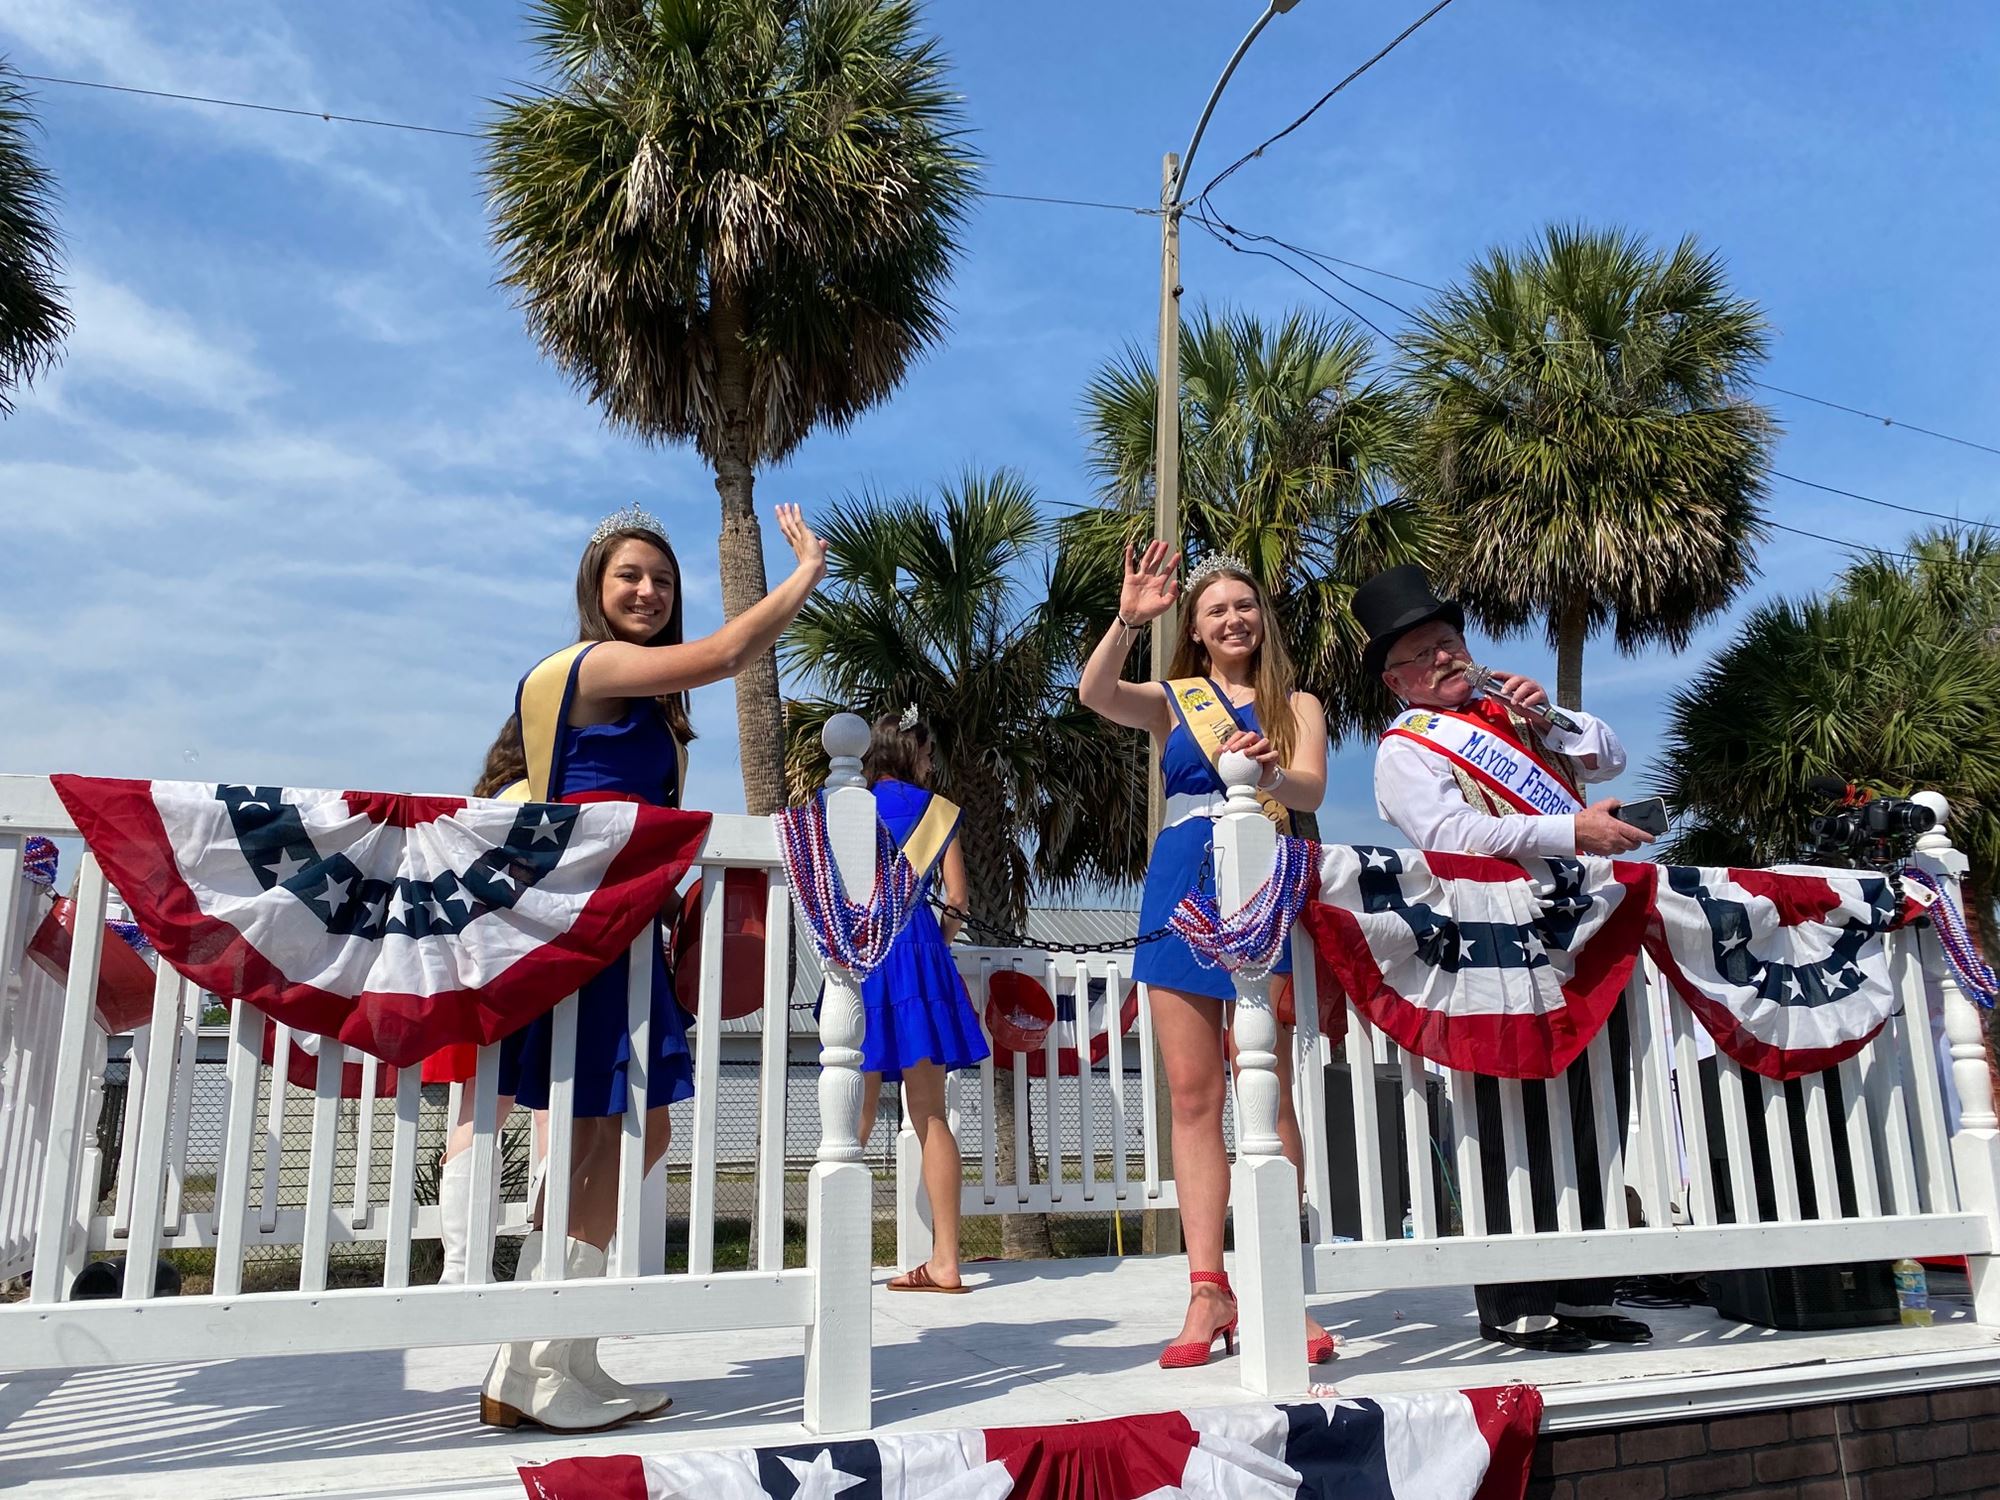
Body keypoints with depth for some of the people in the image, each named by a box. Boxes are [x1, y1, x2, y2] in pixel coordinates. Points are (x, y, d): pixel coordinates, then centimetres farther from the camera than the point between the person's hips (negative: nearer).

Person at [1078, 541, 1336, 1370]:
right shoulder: (1172, 700, 14)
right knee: (1193, 1094, 1)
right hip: (1180, 892, 2)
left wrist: (1272, 771, -30)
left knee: (1266, 1095, -3)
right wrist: (1127, 619, -20)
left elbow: (1311, 789, -8)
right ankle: (1208, 1289, 5)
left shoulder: (1296, 704, 10)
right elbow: (1095, 693, -6)